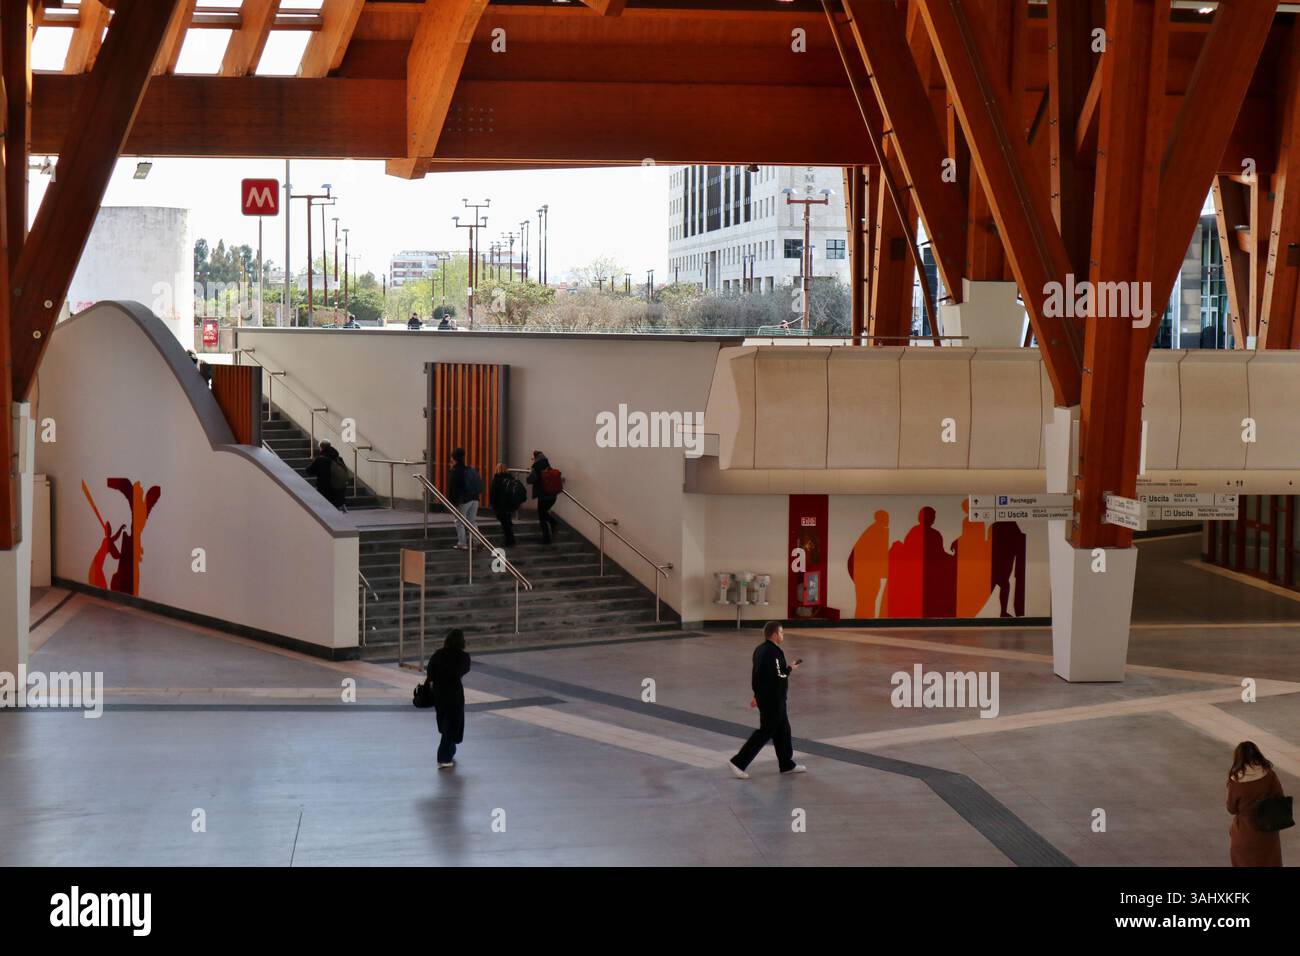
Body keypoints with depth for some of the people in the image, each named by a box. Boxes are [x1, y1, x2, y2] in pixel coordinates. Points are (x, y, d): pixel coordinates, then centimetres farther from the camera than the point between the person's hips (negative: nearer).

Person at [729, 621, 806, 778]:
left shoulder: (760, 649, 7)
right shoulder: (773, 653, -22)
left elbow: (757, 674, 14)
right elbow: (778, 677, -26)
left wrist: (758, 695, 21)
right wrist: (789, 669, -7)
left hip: (764, 696, 10)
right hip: (772, 700, -10)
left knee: (782, 729, 19)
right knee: (766, 731, -3)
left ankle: (787, 764, 30)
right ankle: (738, 762, -4)